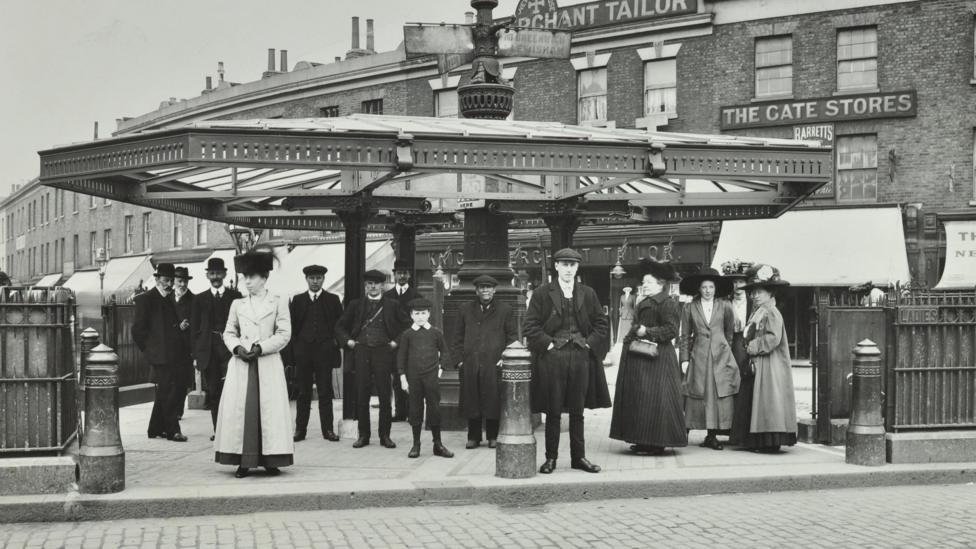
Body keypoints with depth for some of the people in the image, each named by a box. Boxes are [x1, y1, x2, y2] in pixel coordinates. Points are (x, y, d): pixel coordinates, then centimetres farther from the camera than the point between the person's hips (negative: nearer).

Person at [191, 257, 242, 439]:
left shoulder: (235, 296, 8)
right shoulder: (200, 299, 12)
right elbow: (194, 328, 10)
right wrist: (197, 354, 2)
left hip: (229, 349, -2)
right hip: (208, 352, 2)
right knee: (213, 391, 3)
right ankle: (218, 430, 10)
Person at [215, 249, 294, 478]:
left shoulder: (278, 302, 5)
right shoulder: (237, 304, 13)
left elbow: (284, 334, -1)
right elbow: (229, 333, 14)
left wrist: (261, 347, -12)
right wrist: (237, 347, -7)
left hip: (268, 364, -2)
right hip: (241, 364, 2)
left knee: (270, 409, -4)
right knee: (240, 409, -4)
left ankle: (271, 460, 3)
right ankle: (243, 462, 0)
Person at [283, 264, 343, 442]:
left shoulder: (333, 300, 7)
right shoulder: (297, 300, 9)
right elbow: (291, 326, 7)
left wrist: (336, 341, -4)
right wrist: (290, 351, 0)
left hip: (324, 350, -1)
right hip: (302, 351, 1)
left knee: (325, 392, 0)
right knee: (303, 392, 4)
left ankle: (328, 429, 5)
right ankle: (300, 430, 9)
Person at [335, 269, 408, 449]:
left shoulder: (392, 305, 9)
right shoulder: (356, 305, 12)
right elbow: (340, 326, 18)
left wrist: (396, 341, 0)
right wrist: (348, 340, 4)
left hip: (383, 352, -1)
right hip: (361, 351, 1)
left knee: (384, 396, -2)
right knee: (362, 396, 1)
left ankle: (385, 435, 6)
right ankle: (363, 435, 8)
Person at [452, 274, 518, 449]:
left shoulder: (505, 310, 8)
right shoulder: (465, 310, 13)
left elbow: (513, 336, 7)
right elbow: (458, 337, 13)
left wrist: (505, 357, -3)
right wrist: (459, 359, 4)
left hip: (494, 364, -2)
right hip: (470, 364, 2)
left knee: (493, 401, -1)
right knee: (471, 401, 3)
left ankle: (492, 436, 12)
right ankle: (474, 437, 14)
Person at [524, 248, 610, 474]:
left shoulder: (588, 294, 9)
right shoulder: (543, 293, 1)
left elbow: (601, 324, 13)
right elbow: (530, 325, 0)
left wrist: (589, 343, 1)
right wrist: (547, 343, -9)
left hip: (581, 356, 2)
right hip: (552, 357, -2)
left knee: (577, 411, 8)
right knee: (553, 411, 2)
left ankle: (578, 457, 15)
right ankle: (551, 457, 11)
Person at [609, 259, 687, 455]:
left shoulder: (668, 304, -10)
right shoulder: (646, 303, 18)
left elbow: (671, 329, -19)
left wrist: (647, 332, -19)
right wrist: (631, 335, 11)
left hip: (656, 359, -10)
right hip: (638, 358, 10)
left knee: (654, 399, -7)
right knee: (639, 399, 9)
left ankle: (658, 443, -2)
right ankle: (644, 441, 13)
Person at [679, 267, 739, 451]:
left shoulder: (724, 306, 6)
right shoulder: (690, 308, 5)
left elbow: (730, 331, 16)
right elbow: (685, 336, 6)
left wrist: (725, 349, 13)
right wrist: (684, 359, 0)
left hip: (721, 356, 1)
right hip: (698, 356, -1)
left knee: (719, 395, -5)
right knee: (698, 395, -4)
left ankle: (712, 436, 0)